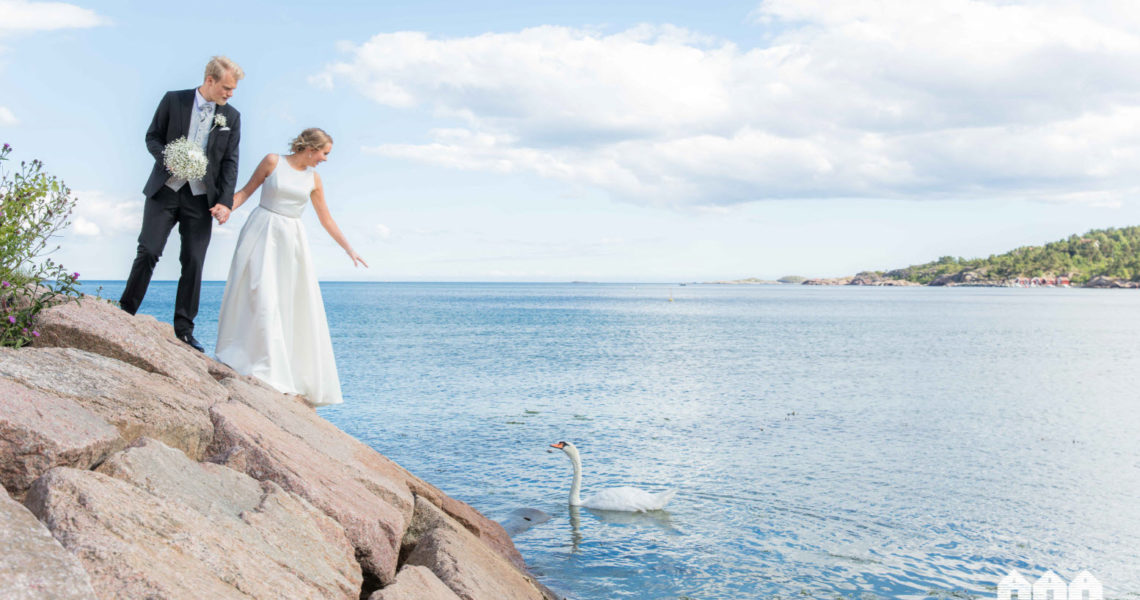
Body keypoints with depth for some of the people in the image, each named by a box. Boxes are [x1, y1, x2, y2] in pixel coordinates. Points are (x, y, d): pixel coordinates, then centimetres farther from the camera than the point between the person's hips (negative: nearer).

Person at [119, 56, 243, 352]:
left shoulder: (231, 116, 5)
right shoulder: (174, 100, 0)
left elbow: (230, 162, 3)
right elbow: (152, 137, 6)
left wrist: (225, 201, -7)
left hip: (201, 197, 1)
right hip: (165, 189, -1)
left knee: (194, 262, -1)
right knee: (148, 251, -5)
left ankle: (184, 330, 6)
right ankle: (125, 313, 9)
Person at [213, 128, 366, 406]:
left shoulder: (313, 179, 8)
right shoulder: (273, 162, -1)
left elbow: (326, 220, 14)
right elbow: (246, 190, 5)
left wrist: (349, 249, 14)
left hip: (291, 241, 4)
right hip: (262, 234, -4)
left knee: (295, 305, 3)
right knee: (263, 297, -12)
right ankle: (266, 369, -9)